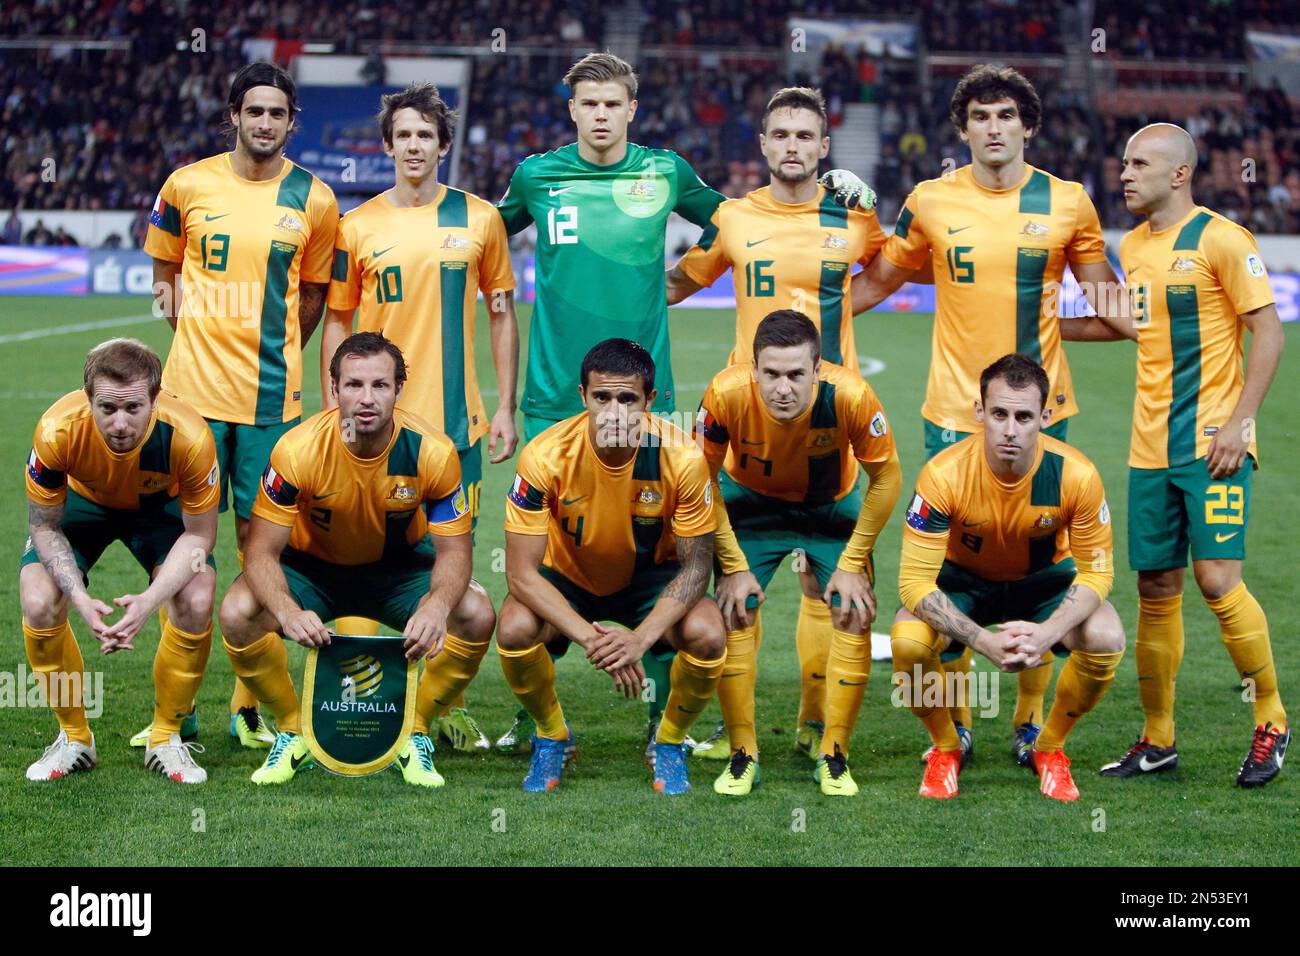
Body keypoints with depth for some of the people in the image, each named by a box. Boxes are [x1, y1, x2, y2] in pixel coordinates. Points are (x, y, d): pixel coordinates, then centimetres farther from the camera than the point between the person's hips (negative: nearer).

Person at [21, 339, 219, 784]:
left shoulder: (188, 435, -37)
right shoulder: (58, 430, -37)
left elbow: (198, 534, -22)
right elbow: (45, 527, -20)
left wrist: (150, 600, -38)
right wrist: (81, 598, -36)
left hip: (159, 505, 0)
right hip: (82, 501, 0)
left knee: (196, 604, -23)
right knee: (38, 604, -21)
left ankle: (166, 738, 0)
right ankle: (74, 737, 2)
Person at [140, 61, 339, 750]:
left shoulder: (313, 200, 3)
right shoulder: (188, 184, 3)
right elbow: (164, 264, 18)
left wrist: (276, 358, 7)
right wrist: (175, 303, 5)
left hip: (270, 394, 0)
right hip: (193, 387, 0)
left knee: (261, 544, 3)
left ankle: (248, 706, 12)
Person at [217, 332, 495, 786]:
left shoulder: (432, 451, -24)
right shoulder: (298, 450, -28)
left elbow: (454, 552, -18)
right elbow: (262, 552, -23)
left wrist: (437, 606, -41)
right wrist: (288, 612, -45)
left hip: (398, 568, 1)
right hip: (312, 566, -1)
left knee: (477, 616, -26)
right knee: (238, 612, -29)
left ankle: (415, 736, -1)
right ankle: (292, 733, -3)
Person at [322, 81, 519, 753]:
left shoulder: (479, 219, 5)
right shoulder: (358, 227, 4)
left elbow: (502, 314, 11)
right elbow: (336, 322, 8)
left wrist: (506, 407, 5)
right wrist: (332, 413, 1)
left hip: (455, 418, 1)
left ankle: (448, 704, 14)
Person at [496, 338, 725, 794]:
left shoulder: (682, 457, -26)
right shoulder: (545, 455, -28)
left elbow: (695, 563, -18)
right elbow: (522, 573, -26)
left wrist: (641, 638, -34)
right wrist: (589, 637, -38)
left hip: (650, 576, 0)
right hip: (567, 576, 0)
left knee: (707, 635, -29)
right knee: (515, 629, -31)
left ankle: (669, 742, 2)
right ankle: (552, 738, 1)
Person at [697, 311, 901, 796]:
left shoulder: (850, 396, -36)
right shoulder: (727, 393, -35)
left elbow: (886, 477, -18)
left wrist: (852, 563, -17)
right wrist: (734, 566, -17)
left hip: (833, 505, 0)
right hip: (751, 501, 0)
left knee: (855, 613, -11)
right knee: (733, 610, -12)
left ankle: (834, 756, 5)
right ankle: (742, 756, 3)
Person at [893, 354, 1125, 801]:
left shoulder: (1076, 474, -27)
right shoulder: (944, 475, -31)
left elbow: (1096, 572, -16)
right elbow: (915, 581, -28)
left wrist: (1047, 633, -35)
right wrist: (985, 641, -40)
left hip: (1045, 577, 1)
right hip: (963, 578, -1)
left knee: (1106, 640, -28)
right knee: (908, 641, -31)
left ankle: (1049, 748, 2)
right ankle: (945, 749, 0)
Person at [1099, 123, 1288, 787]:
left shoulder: (1220, 239, -9)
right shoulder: (1133, 246, 13)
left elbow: (1268, 332, -10)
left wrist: (1241, 421, -16)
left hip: (1211, 444, -7)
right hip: (1150, 448, 7)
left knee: (1217, 578, -13)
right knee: (1155, 589, 7)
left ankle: (1272, 721, 4)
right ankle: (1157, 741, 16)